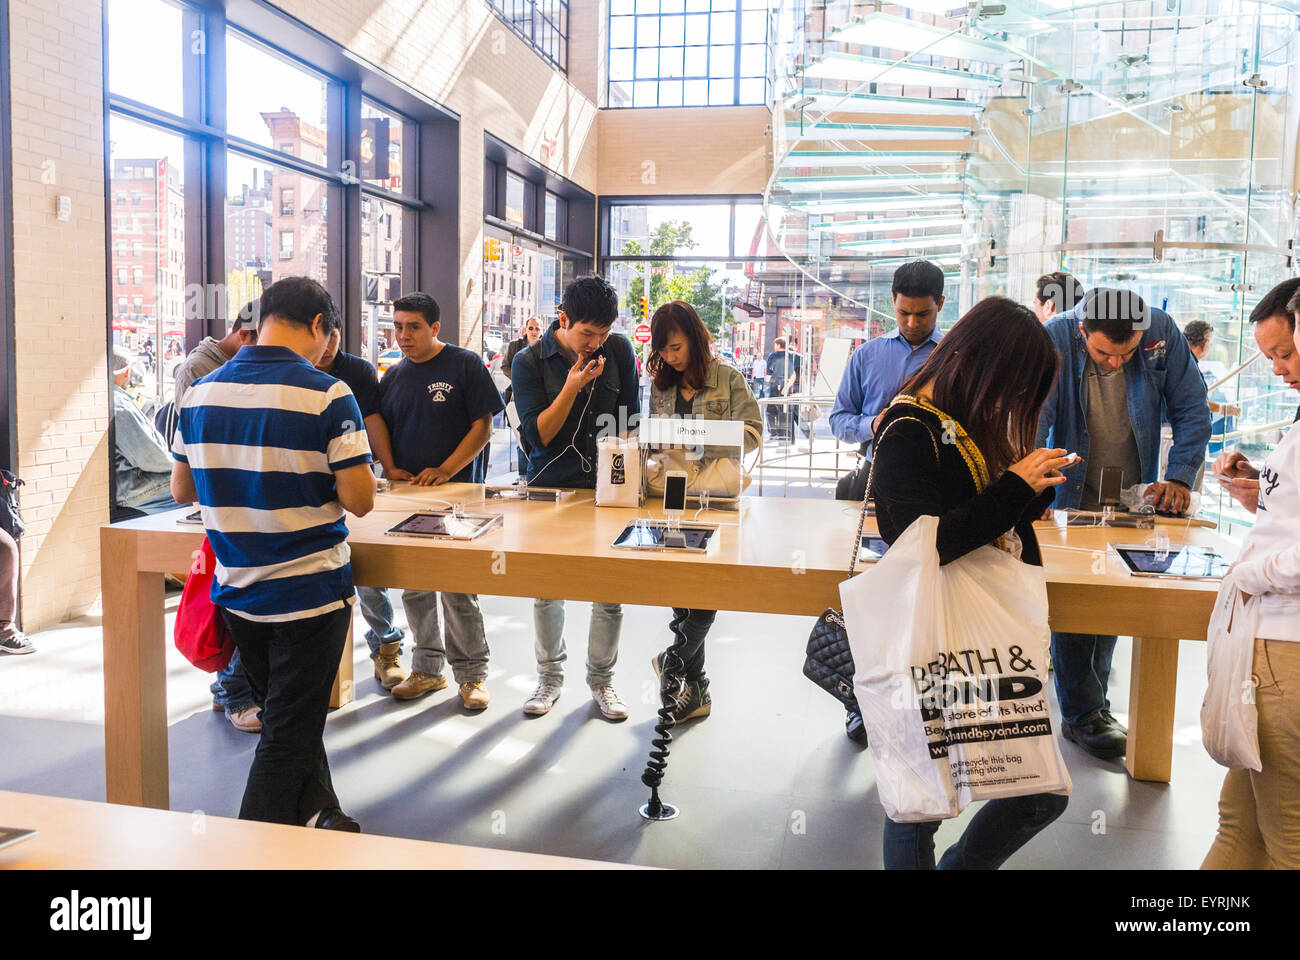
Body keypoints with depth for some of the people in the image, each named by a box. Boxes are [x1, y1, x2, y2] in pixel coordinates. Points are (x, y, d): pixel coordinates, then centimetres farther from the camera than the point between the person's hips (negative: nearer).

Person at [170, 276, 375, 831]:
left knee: (290, 716, 23)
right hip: (310, 594, -5)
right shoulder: (326, 395, -16)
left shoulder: (201, 392, 2)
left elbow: (182, 489, 10)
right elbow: (360, 501, -16)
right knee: (290, 733, 7)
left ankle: (318, 817, 30)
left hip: (236, 593, 6)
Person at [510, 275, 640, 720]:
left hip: (606, 487, 1)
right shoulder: (530, 361, -5)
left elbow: (629, 419, 7)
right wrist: (572, 387, -20)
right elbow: (538, 435, -10)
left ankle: (601, 678, 22)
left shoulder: (619, 350, 1)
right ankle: (550, 675, 26)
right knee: (546, 589, 8)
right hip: (550, 487, -1)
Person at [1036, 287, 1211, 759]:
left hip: (1134, 493, 3)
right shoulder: (1055, 339, -19)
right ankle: (1082, 714, 9)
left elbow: (1192, 410, -4)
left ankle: (1093, 698, 26)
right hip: (1071, 493, -2)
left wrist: (1179, 477, -15)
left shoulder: (1164, 334, -13)